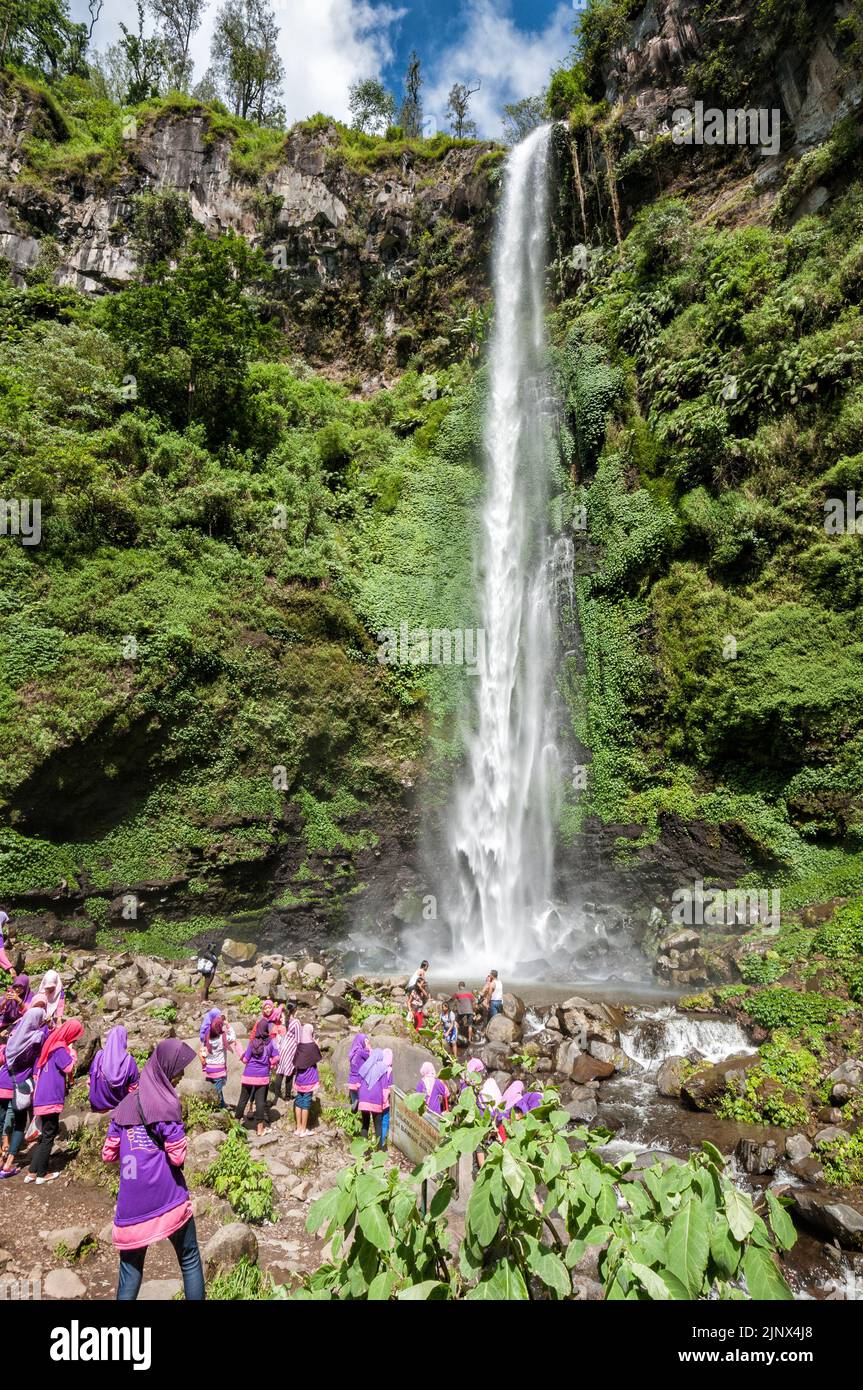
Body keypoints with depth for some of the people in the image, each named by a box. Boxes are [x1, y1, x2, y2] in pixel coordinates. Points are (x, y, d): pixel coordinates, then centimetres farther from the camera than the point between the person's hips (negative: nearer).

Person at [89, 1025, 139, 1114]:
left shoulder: (99, 1056, -16)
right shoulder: (130, 1061, -18)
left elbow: (92, 1078, -4)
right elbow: (133, 1086, -9)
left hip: (99, 1104, 1)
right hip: (121, 1102, -1)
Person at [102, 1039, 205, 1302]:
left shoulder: (126, 1104, 5)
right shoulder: (167, 1103, -13)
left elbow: (108, 1154, 9)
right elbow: (177, 1156, -12)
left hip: (131, 1205, 5)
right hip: (169, 1199, -4)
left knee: (130, 1268, 16)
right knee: (190, 1260, 13)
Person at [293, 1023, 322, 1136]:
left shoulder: (299, 1046, -1)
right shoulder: (312, 1045, -17)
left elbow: (295, 1062, 10)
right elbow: (319, 1057, -2)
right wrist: (317, 1045, 5)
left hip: (299, 1079, 5)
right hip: (309, 1080, -5)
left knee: (298, 1102, 13)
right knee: (306, 1103, 2)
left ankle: (298, 1128, 21)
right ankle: (304, 1129, 9)